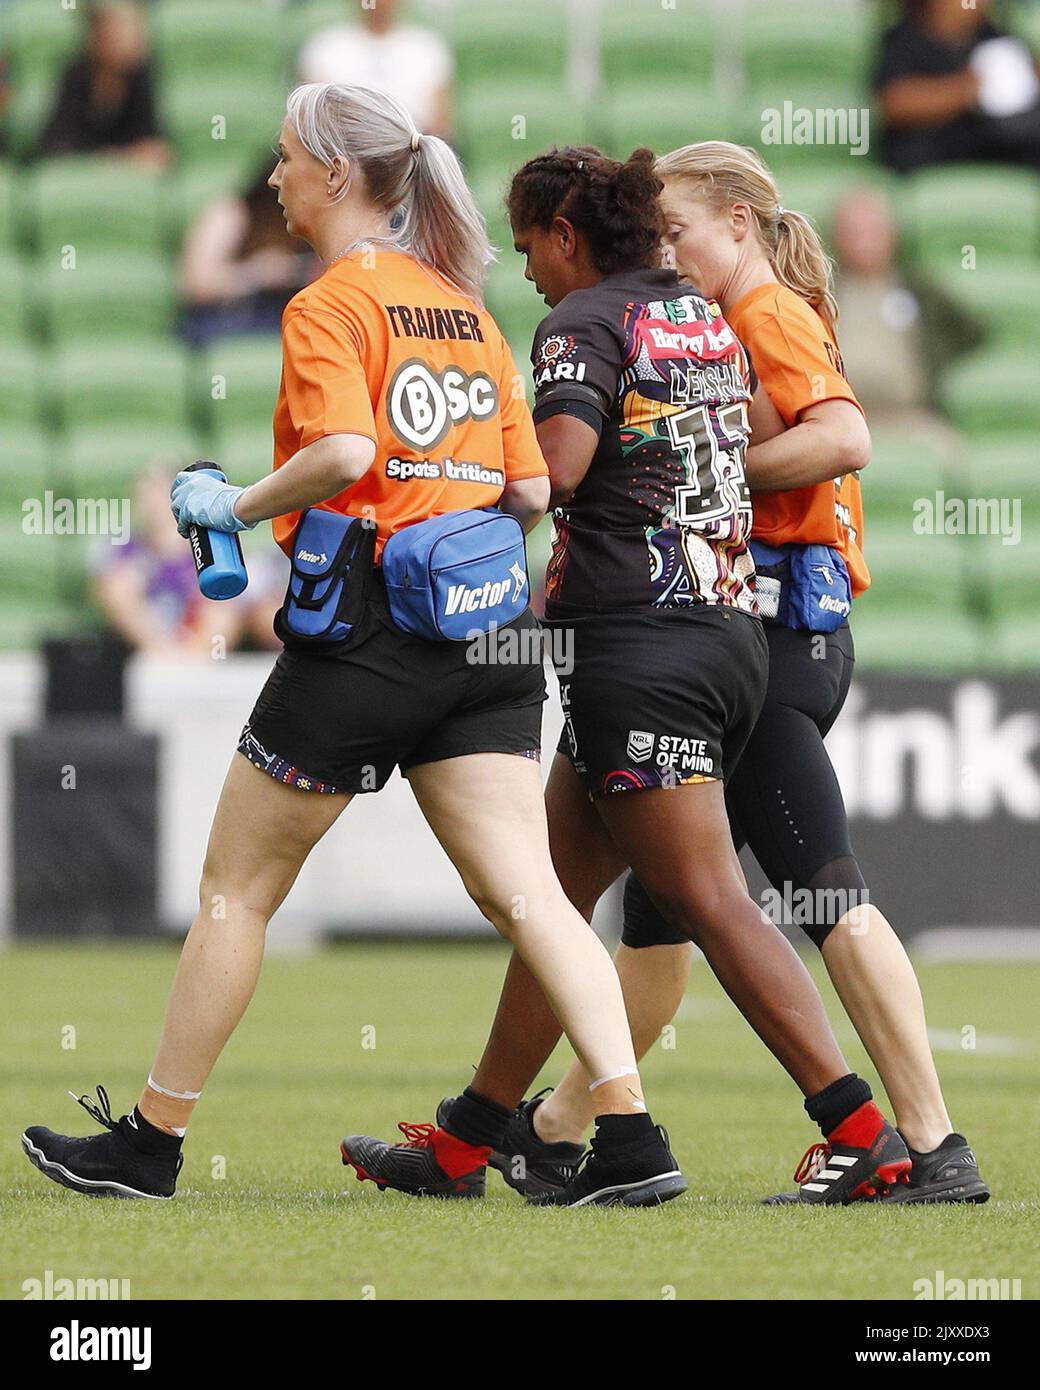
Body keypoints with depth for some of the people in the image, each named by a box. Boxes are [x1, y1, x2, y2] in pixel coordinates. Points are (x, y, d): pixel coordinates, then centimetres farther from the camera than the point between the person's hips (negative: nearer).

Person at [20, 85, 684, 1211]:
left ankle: (149, 1145, 15)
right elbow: (529, 489, 13)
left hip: (362, 639, -6)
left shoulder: (332, 302, -7)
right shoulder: (464, 307, 15)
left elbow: (343, 451, -23)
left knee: (234, 893, 7)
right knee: (524, 895, -2)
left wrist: (235, 506, -8)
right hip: (482, 629, 6)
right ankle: (630, 1133, -15)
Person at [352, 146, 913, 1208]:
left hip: (638, 641, -9)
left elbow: (556, 470, -21)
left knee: (709, 902, -9)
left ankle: (863, 1132, -16)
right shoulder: (705, 316, 16)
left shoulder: (587, 322, -7)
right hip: (732, 632, 9)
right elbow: (775, 445, 23)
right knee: (558, 889, 15)